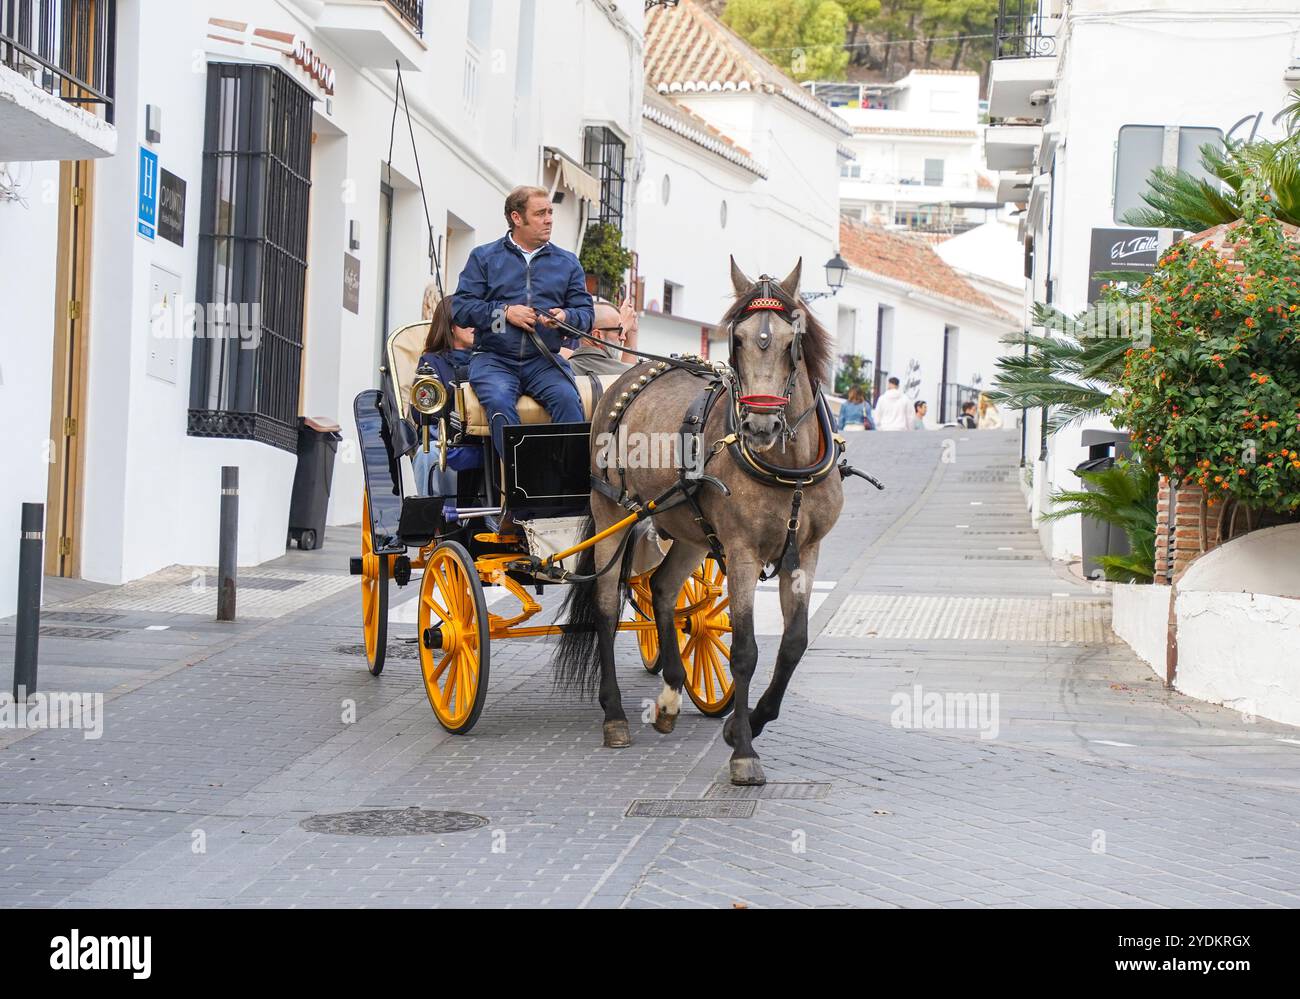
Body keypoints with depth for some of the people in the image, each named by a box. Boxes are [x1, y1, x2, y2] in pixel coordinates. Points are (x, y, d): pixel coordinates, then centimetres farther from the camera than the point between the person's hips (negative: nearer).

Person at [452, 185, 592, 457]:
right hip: (493, 359, -1)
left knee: (567, 398, -31)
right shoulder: (484, 257, 11)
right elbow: (460, 307, 3)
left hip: (544, 361, 1)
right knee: (500, 402, -33)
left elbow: (586, 313, 12)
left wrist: (566, 317, -11)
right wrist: (504, 312, -9)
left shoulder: (567, 262, 17)